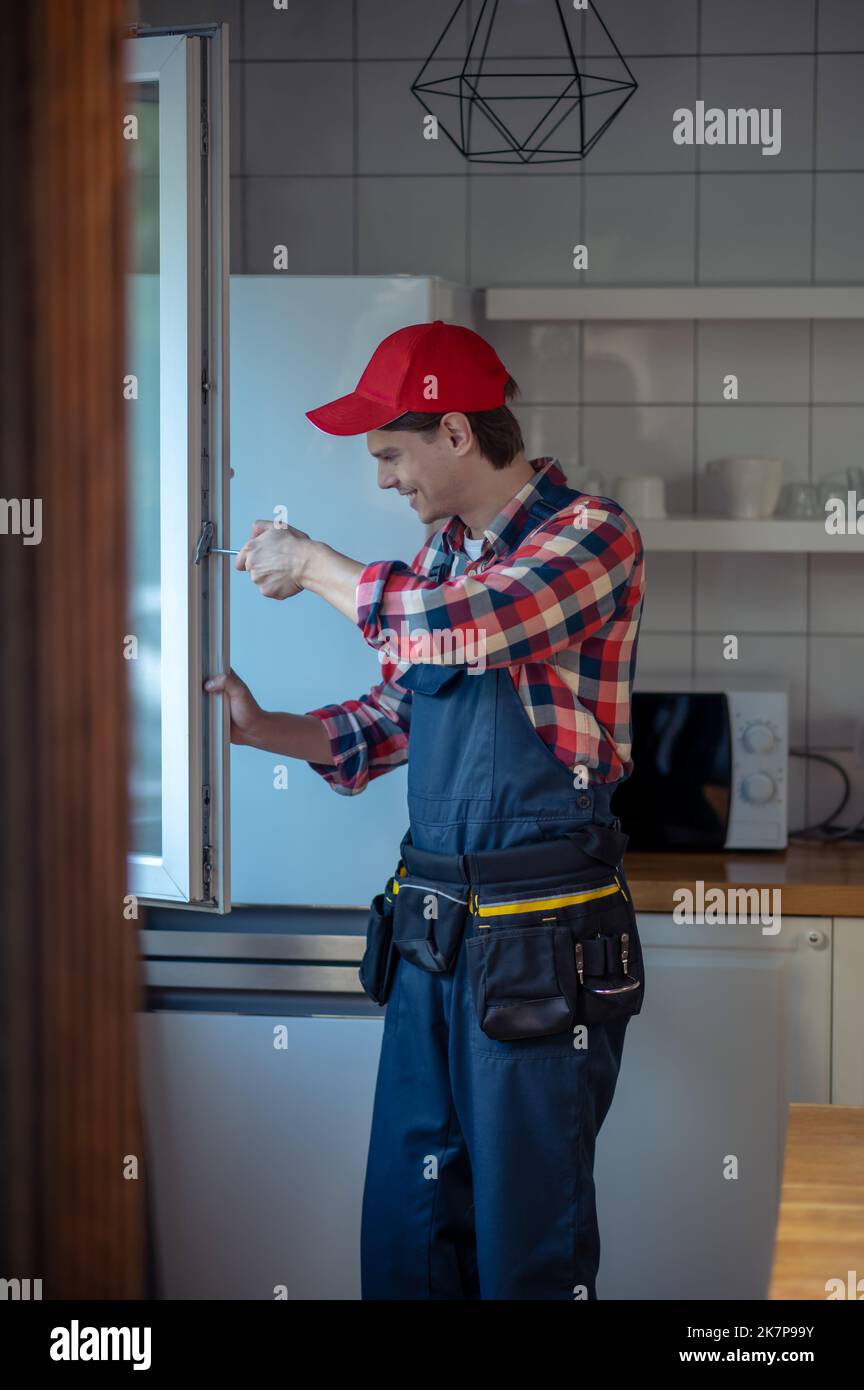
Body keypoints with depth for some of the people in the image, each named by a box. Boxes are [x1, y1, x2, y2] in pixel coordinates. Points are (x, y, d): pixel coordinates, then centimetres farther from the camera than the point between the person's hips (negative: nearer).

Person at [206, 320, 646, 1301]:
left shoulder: (593, 534, -11)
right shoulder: (447, 548, 14)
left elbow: (455, 628, -25)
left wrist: (313, 565, -10)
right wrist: (260, 729, 7)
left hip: (538, 949, -7)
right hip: (429, 928, 7)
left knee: (525, 1240, 2)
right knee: (404, 1228, 13)